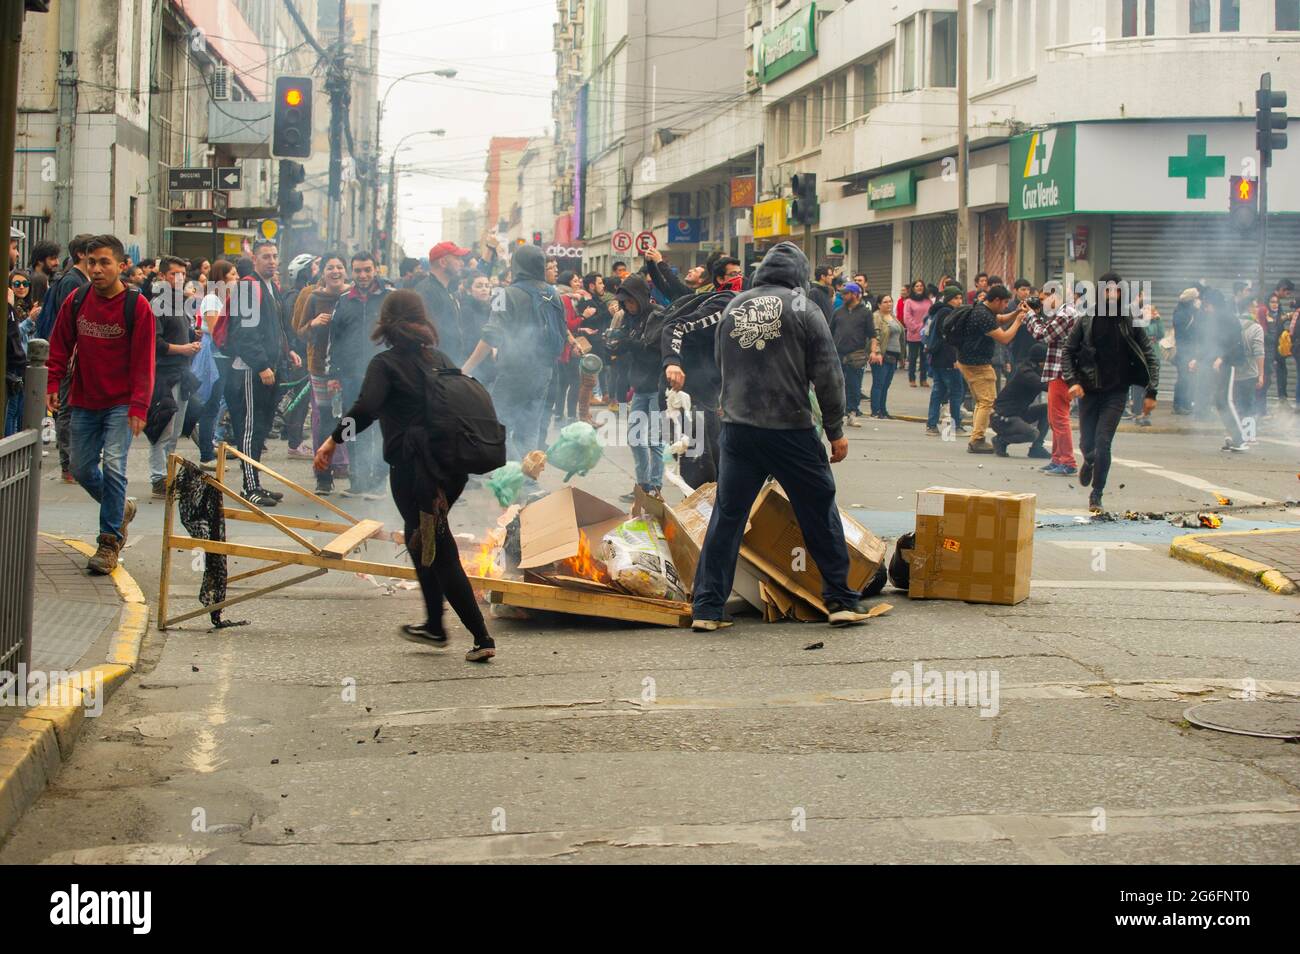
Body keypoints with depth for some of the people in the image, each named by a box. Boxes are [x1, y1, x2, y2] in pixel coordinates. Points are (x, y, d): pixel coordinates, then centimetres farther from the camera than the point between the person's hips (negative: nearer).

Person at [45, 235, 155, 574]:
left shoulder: (137, 306, -10)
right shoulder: (76, 301, 1)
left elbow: (143, 362, -11)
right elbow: (59, 348, 8)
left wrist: (138, 406, -18)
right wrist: (52, 385, -6)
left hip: (121, 404, -5)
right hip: (84, 403, 5)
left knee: (113, 465, -16)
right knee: (82, 469, 11)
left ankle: (109, 542, -7)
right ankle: (121, 508, 37)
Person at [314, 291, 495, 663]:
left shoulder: (385, 363, -7)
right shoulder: (439, 359, 11)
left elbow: (365, 408, -23)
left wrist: (333, 440, -16)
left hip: (413, 469, -7)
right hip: (452, 466, 7)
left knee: (441, 555, 0)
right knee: (423, 542, 25)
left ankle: (482, 638, -4)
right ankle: (434, 626, 31)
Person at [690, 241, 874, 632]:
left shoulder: (734, 307, 10)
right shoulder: (802, 308, -3)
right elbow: (827, 375, -4)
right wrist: (836, 431, 2)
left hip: (737, 428, 4)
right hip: (791, 428, -4)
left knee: (726, 516, 6)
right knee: (820, 514, 8)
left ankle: (707, 608, 2)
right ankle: (841, 601, 14)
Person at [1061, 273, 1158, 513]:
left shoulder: (1131, 323, -3)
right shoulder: (1086, 321, -3)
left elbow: (1149, 358, 2)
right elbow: (1067, 351, 4)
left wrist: (1151, 392, -4)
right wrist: (1072, 381, -10)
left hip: (1116, 392, -1)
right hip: (1089, 391, 1)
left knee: (1103, 443, -12)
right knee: (1087, 443, 9)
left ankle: (1096, 495, 2)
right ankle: (1089, 462, 47)